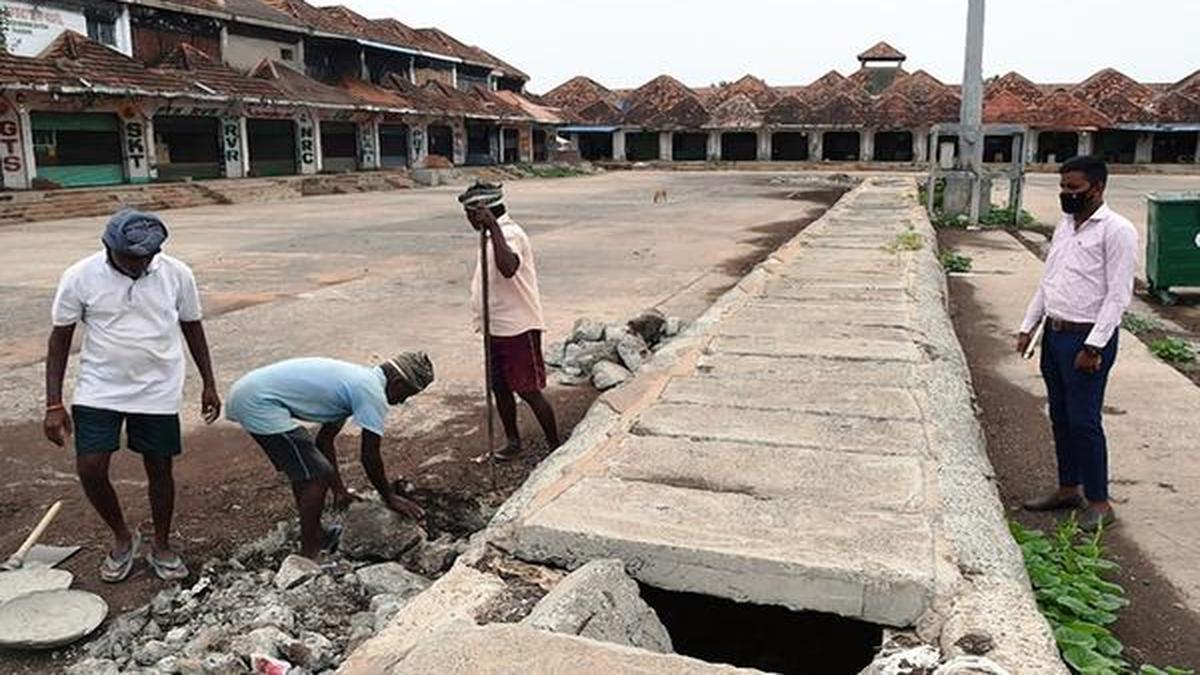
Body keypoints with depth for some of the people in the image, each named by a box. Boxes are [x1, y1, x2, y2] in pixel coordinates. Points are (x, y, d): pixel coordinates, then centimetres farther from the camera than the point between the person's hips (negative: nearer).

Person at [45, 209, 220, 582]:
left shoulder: (177, 274, -9)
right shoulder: (80, 277, -12)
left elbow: (192, 327, 5)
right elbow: (60, 339, -4)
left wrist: (209, 384, 6)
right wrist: (54, 405, -7)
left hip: (158, 393, 0)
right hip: (100, 391, 0)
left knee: (159, 469, 8)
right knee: (90, 470, -5)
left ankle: (161, 546, 29)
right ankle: (123, 538, 21)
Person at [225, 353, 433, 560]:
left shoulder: (357, 380, 17)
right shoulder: (372, 393, -12)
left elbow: (325, 438, 24)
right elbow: (370, 457, -9)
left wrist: (340, 490, 26)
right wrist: (390, 498, 6)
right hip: (259, 403, -11)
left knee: (304, 468, 23)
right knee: (317, 476, -6)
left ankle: (311, 535, 37)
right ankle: (309, 555, 6)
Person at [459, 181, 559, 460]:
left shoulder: (510, 234, -20)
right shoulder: (492, 235, 11)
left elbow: (508, 268, -41)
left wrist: (493, 228, -40)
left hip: (518, 328, -10)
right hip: (497, 329, 10)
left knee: (528, 390, -2)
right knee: (500, 387, 16)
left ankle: (555, 445, 12)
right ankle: (513, 441, 31)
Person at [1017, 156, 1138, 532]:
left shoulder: (1116, 230, -12)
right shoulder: (1065, 226, 12)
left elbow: (1119, 295, -16)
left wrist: (1094, 346, -20)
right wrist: (1028, 326, 13)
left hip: (1088, 338, -8)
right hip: (1055, 333, 8)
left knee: (1084, 421, -4)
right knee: (1061, 417, 14)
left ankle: (1099, 503, 9)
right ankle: (1068, 489, 27)